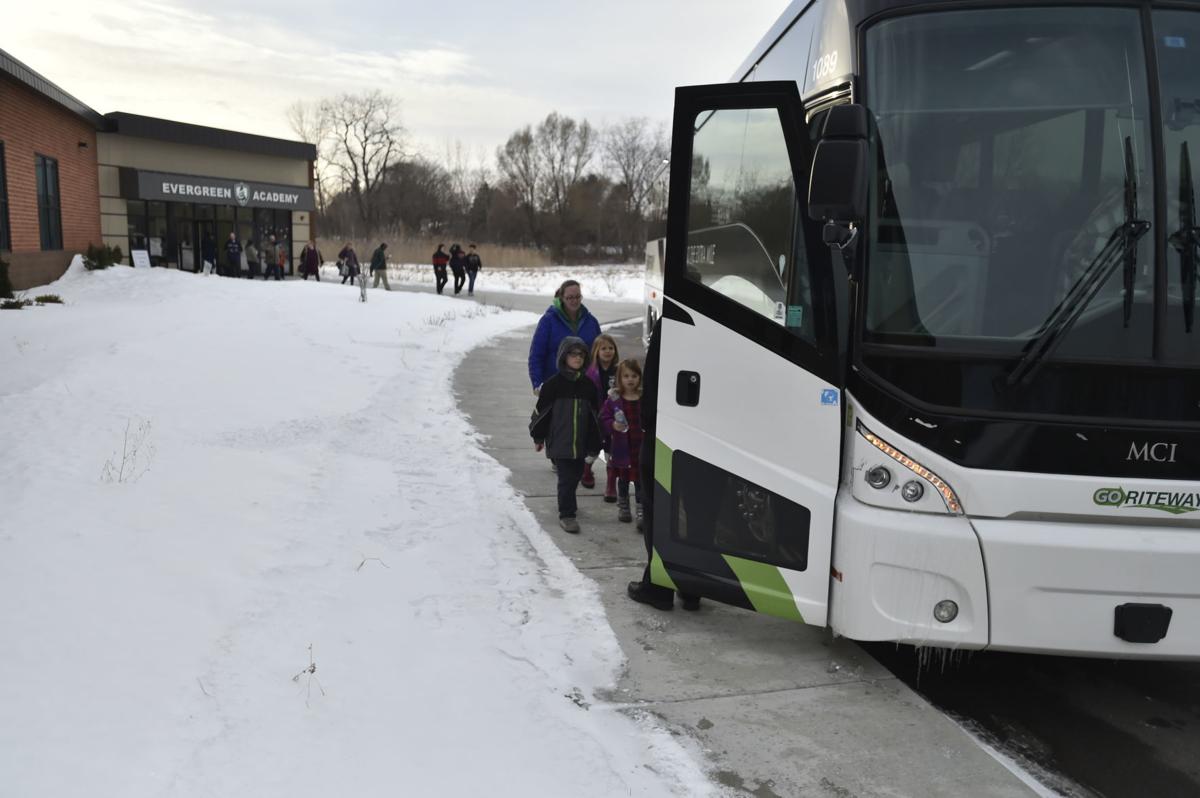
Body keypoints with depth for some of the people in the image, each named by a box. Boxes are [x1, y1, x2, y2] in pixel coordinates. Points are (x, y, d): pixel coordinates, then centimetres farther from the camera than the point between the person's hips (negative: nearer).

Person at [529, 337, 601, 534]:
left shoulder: (587, 385, 5)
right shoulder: (553, 383, -7)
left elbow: (593, 416, 10)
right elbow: (541, 410, -1)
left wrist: (593, 445, 10)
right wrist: (538, 437, 3)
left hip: (580, 442, 4)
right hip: (560, 441, -4)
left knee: (576, 474, 15)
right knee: (566, 477, -6)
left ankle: (568, 502, 39)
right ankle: (566, 514, 3)